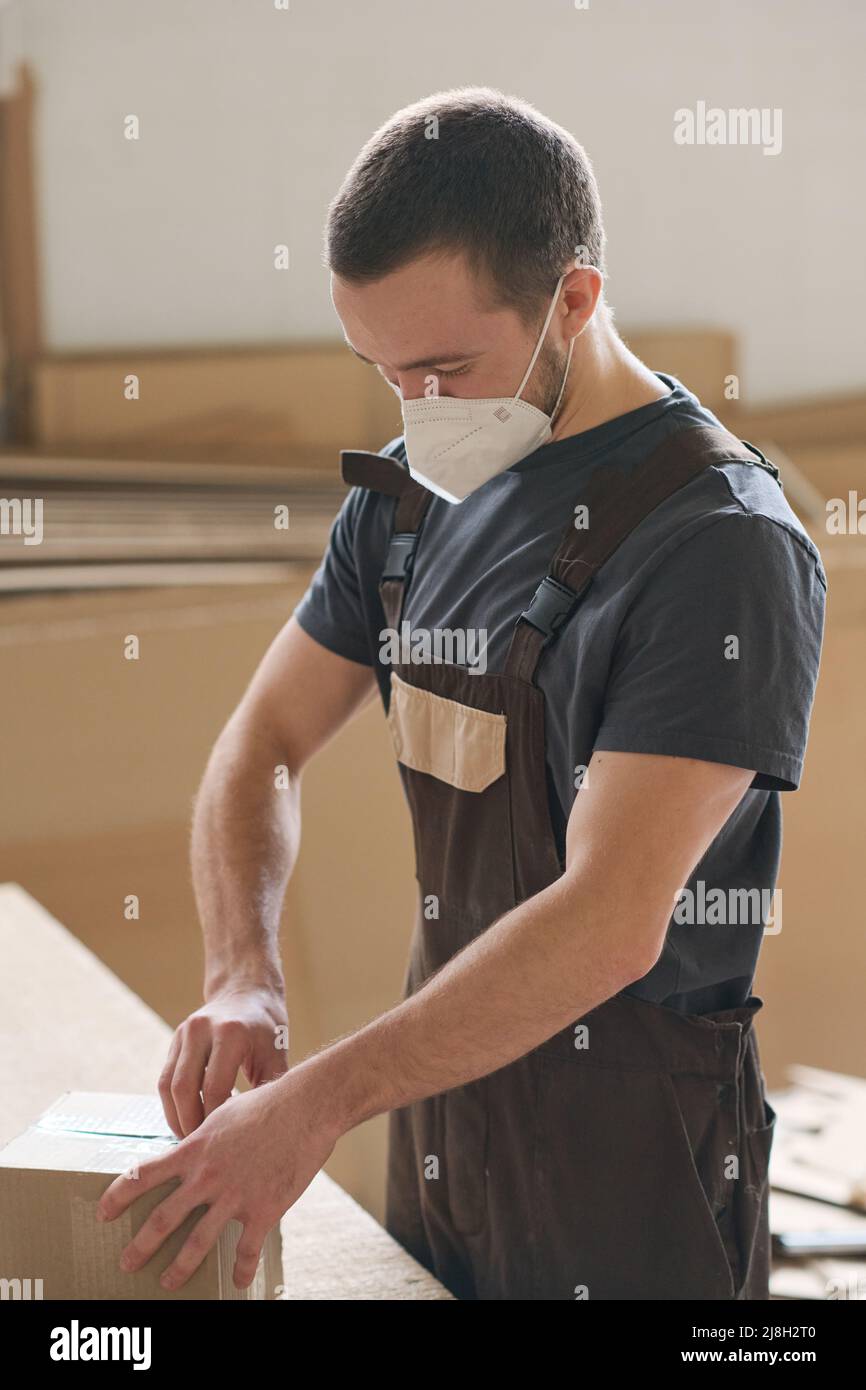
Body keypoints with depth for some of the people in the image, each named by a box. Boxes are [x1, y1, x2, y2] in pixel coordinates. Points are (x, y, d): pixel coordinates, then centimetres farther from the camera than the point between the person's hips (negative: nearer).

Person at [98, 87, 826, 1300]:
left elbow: (609, 923, -27)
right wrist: (243, 978, -11)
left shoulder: (721, 541, -21)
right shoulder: (411, 495, 2)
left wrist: (318, 1104, -26)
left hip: (628, 1145, -6)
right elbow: (264, 746, 7)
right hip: (446, 1089, 6)